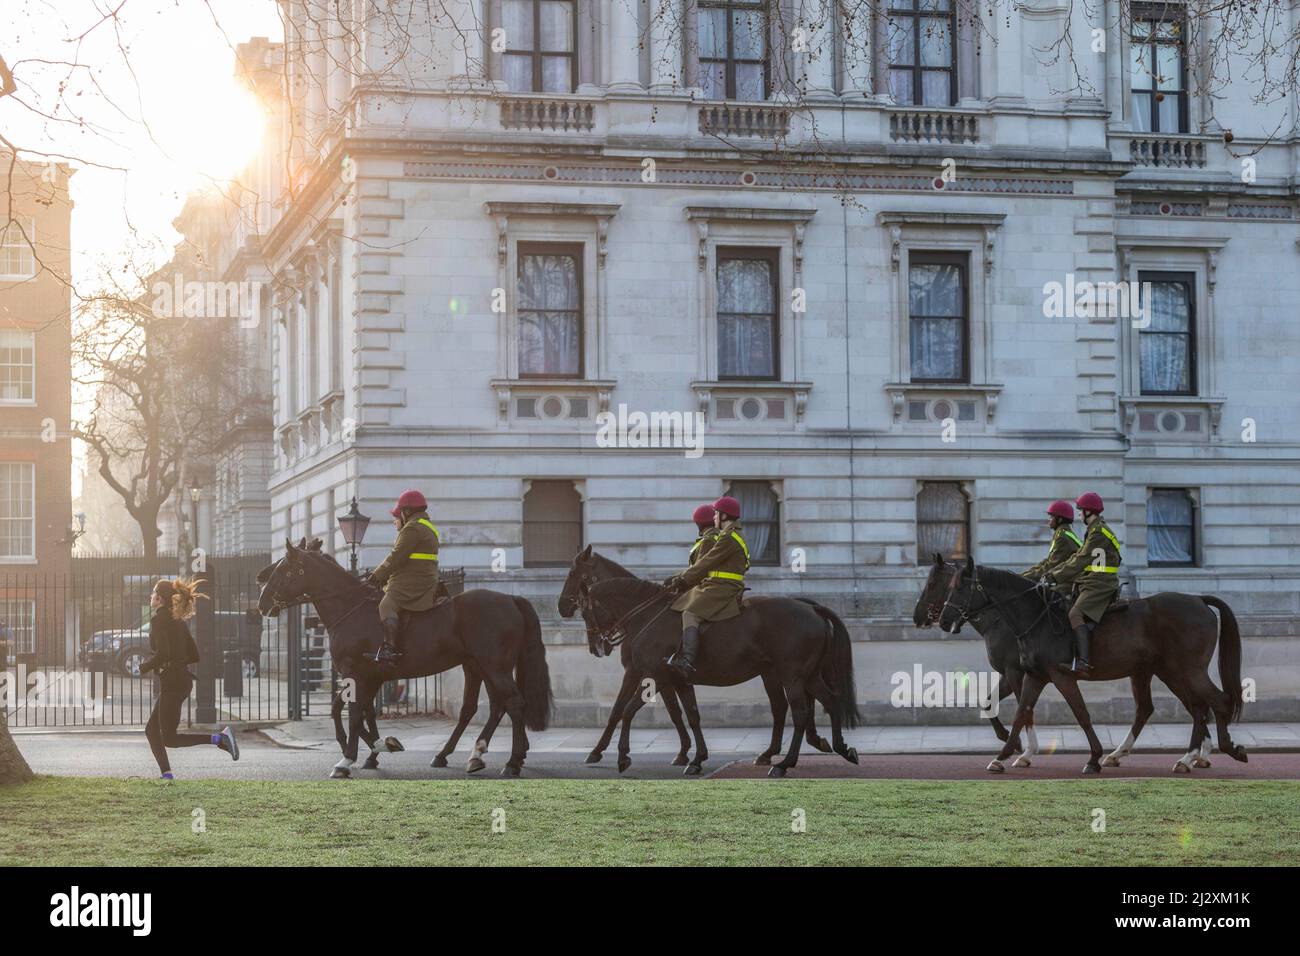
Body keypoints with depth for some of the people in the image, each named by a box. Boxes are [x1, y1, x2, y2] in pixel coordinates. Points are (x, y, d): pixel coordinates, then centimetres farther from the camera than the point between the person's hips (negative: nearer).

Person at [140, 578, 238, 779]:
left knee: (168, 738, -6)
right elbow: (194, 656, 14)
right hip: (183, 678, 9)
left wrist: (144, 668, -8)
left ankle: (219, 739, -16)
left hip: (172, 683, -9)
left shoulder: (158, 620, -12)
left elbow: (162, 653, -23)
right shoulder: (177, 622, 13)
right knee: (152, 730, 14)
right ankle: (166, 774, 8)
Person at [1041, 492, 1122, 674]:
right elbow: (1075, 558, 24)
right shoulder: (1094, 531, 23)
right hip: (1091, 584, 11)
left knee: (1075, 614, -28)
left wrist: (1056, 577, -13)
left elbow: (1080, 561, -15)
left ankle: (1082, 660, -39)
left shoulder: (1099, 532, -11)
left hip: (1100, 585, -11)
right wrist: (1051, 574, 17)